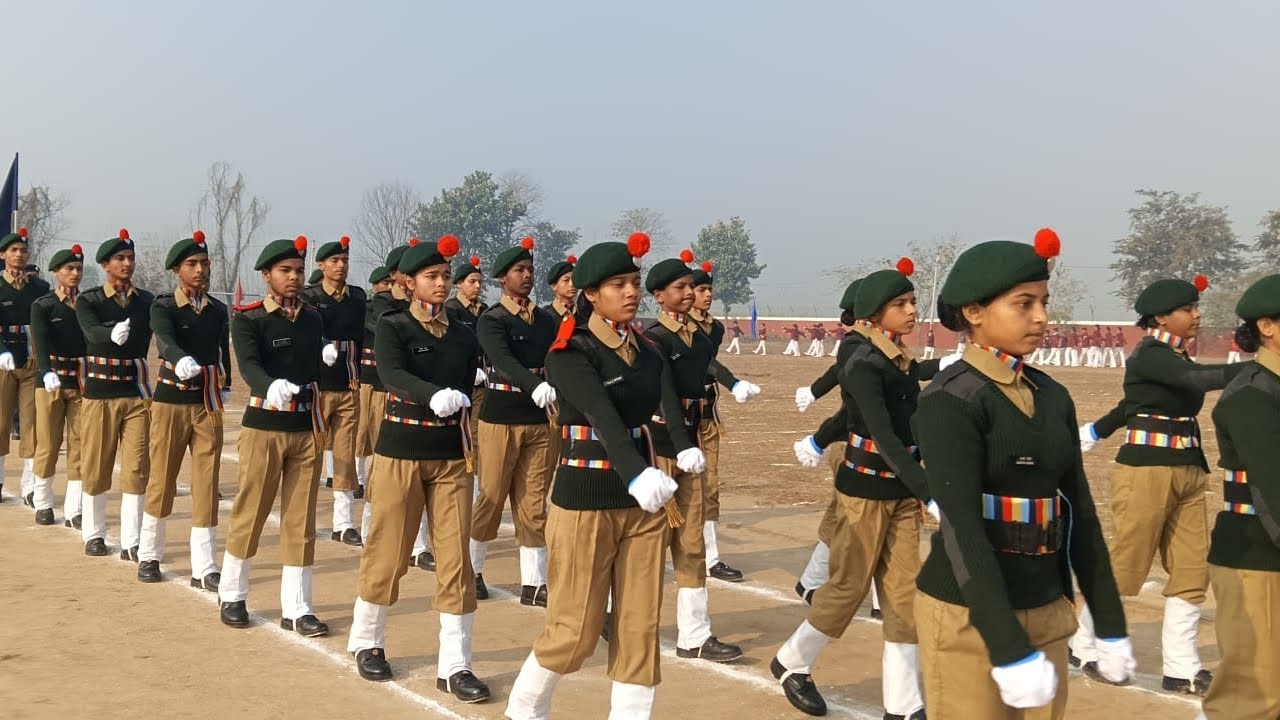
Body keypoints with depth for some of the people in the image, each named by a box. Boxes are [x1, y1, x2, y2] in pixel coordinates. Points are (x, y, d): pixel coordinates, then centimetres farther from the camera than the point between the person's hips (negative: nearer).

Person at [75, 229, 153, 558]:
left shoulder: (147, 301, 6)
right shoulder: (88, 301, -3)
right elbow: (92, 333, -22)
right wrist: (113, 334, -43)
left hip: (137, 393, 2)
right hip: (99, 394, -2)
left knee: (137, 469, 0)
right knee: (96, 468, 7)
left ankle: (131, 541, 7)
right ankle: (94, 534, 24)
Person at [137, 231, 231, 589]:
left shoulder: (218, 309, 6)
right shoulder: (163, 307, -7)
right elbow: (166, 340, -27)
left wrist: (224, 384, 26)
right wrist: (182, 360, -47)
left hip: (208, 405, 3)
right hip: (171, 402, -3)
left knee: (207, 484, 0)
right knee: (162, 481, 6)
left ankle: (203, 567, 5)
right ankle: (149, 556, 25)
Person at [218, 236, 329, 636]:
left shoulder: (313, 320, 9)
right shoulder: (248, 320, -7)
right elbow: (249, 364, -25)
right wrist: (271, 387, -46)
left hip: (306, 428, 4)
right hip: (264, 427, -4)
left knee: (301, 521, 5)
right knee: (249, 514, 5)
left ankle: (296, 609, 11)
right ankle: (232, 596, 24)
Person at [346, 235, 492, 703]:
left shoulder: (464, 337, 6)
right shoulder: (392, 327, -7)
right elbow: (393, 376, -26)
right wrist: (436, 395, -42)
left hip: (451, 458, 3)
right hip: (400, 453, -3)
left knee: (456, 559, -1)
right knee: (388, 555, 6)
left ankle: (454, 665, 6)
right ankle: (366, 642, 29)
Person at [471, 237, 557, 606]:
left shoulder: (547, 321, 9)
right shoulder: (491, 320, -7)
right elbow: (504, 361, -25)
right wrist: (537, 386, -43)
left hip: (539, 422, 4)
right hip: (499, 421, -4)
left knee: (534, 505, 7)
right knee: (490, 501, 5)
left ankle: (534, 583, 11)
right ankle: (472, 571, 24)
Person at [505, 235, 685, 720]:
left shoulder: (649, 352, 7)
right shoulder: (570, 353, -12)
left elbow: (670, 408, -10)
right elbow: (603, 417, -29)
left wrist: (687, 449, -31)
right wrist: (637, 473, -45)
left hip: (643, 501, 6)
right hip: (584, 502, -6)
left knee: (640, 627, 7)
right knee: (575, 631, 3)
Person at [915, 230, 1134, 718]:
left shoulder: (1052, 397, 7)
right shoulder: (949, 400, -14)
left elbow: (1079, 514, 11)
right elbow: (962, 529, -21)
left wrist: (1111, 626, 11)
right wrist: (1009, 652, -25)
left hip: (1046, 611, 7)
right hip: (969, 615, -7)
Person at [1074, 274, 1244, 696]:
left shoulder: (1176, 359, 12)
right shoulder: (1149, 356, -14)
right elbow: (1201, 379, -32)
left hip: (1189, 471, 9)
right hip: (1146, 470, -9)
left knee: (1192, 572, 6)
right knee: (1126, 568, 2)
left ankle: (1182, 670, 12)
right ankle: (1084, 647, 20)